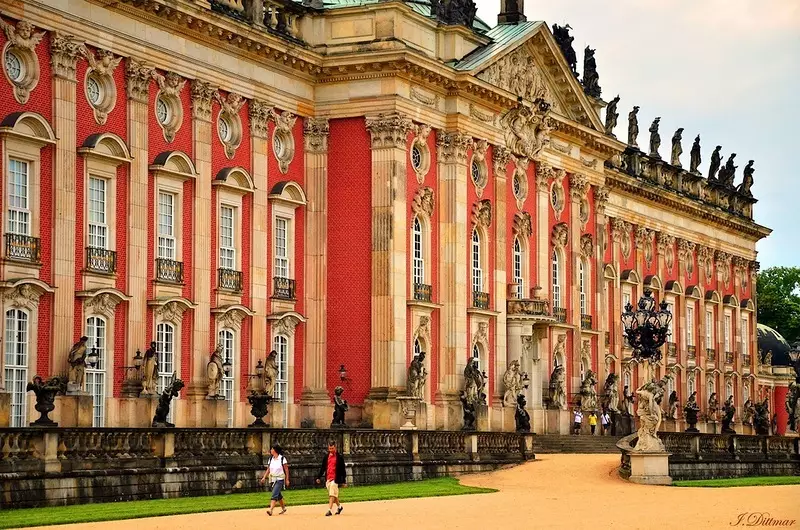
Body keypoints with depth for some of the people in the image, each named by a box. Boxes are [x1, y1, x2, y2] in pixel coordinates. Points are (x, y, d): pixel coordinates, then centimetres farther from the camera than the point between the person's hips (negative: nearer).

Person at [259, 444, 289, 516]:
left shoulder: (282, 458, -10)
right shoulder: (271, 459, 7)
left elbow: (286, 469, -6)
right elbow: (268, 469, 11)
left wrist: (287, 480, -7)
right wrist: (264, 477, 2)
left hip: (280, 479, -6)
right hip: (272, 479, 7)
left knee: (274, 495, -17)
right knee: (278, 495, 15)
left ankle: (270, 510, -24)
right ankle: (283, 508, 30)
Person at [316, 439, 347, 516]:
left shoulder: (339, 457, -4)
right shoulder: (326, 456, 10)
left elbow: (343, 470, -3)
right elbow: (322, 467, 16)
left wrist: (344, 481, -4)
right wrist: (319, 477, 10)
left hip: (335, 478, -6)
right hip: (327, 478, 6)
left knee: (332, 494, -12)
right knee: (331, 494, 13)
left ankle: (329, 510, -15)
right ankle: (339, 506, 32)